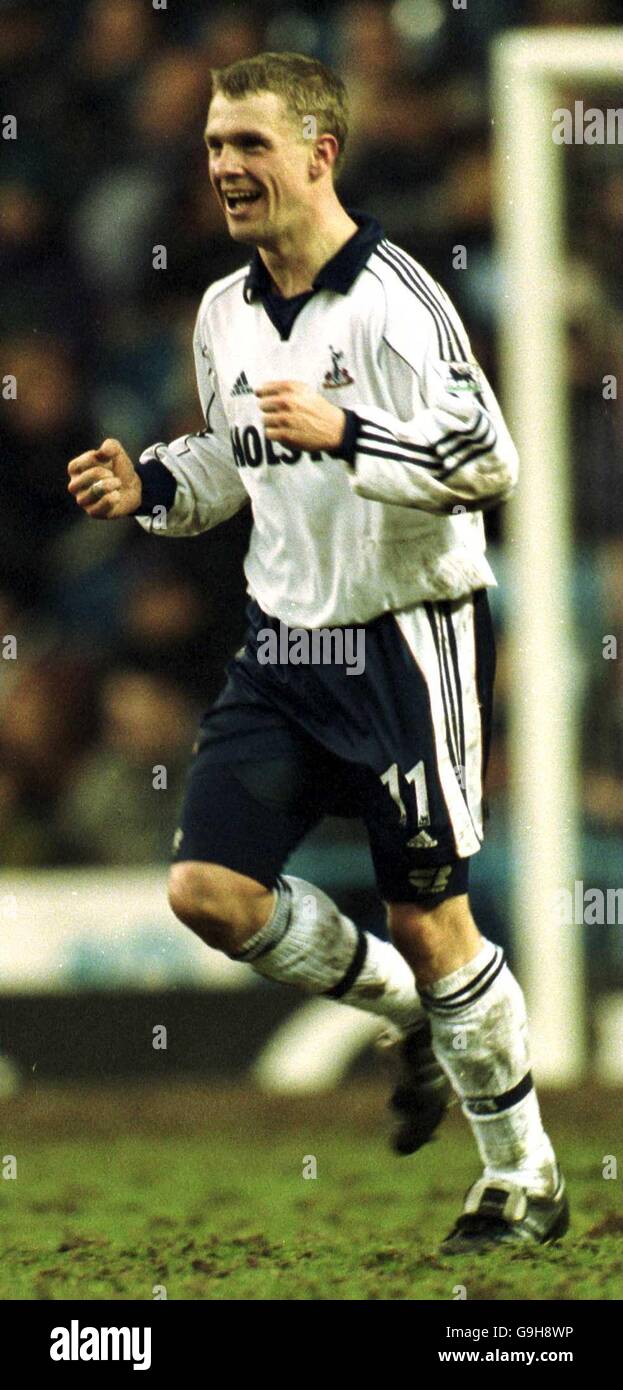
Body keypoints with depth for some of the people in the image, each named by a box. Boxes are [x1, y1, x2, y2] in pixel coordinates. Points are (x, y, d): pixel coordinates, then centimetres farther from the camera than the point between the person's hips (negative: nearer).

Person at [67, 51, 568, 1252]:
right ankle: (413, 1015, 21)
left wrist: (345, 433, -31)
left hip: (405, 642, -7)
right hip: (284, 644, 7)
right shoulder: (225, 313, 8)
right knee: (209, 888, -4)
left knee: (428, 919, -1)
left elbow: (486, 462, -22)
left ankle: (525, 1180, 15)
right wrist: (150, 488, 5)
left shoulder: (392, 301, -16)